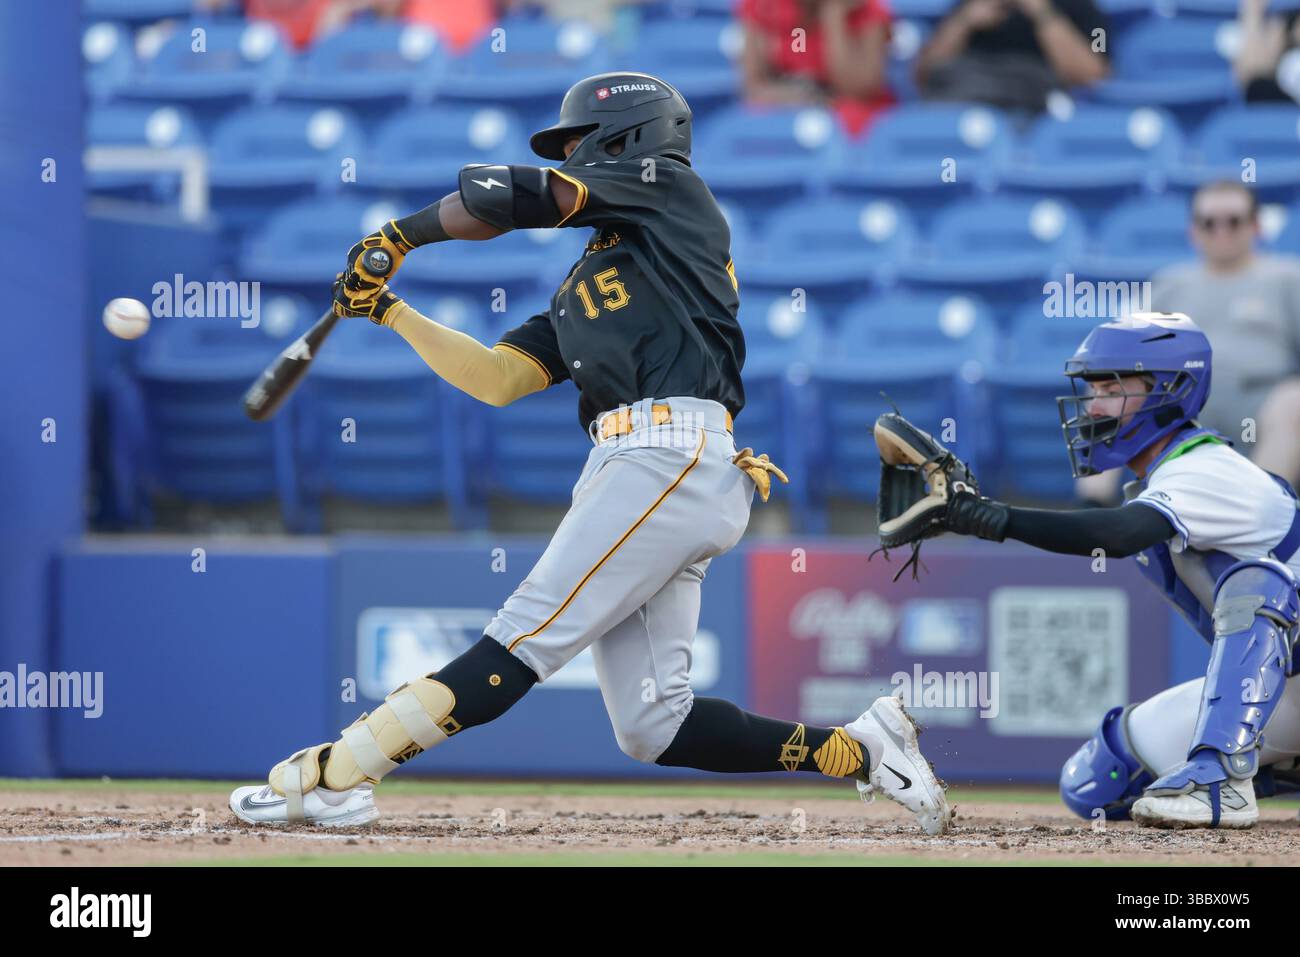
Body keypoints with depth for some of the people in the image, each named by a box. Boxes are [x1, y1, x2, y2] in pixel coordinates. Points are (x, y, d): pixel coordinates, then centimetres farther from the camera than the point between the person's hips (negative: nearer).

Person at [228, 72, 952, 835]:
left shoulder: (669, 185, 8)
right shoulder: (582, 289, 31)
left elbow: (514, 197, 1)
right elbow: (494, 379, 23)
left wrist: (400, 236, 15)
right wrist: (389, 311, 21)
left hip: (673, 457, -9)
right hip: (627, 471, 9)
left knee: (523, 642, -14)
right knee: (651, 727, 0)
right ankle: (864, 751, 3)